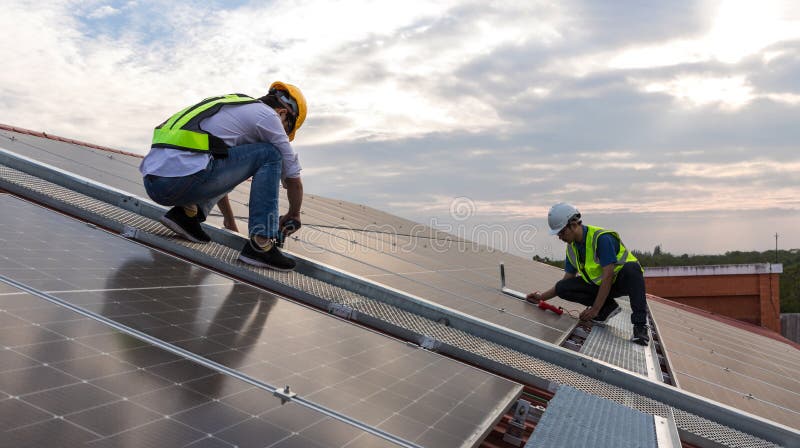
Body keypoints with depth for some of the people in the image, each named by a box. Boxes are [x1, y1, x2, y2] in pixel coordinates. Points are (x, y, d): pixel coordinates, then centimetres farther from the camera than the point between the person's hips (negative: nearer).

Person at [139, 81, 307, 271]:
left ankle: (187, 212, 10)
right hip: (181, 181, -9)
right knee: (269, 154, 4)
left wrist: (230, 221, 46)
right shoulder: (268, 115, 7)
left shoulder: (232, 105, 31)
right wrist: (293, 215, 30)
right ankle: (261, 245, -4)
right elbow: (293, 179, 12)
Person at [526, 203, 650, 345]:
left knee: (631, 268, -41)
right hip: (598, 285, 7)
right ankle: (608, 307, -2)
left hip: (622, 281, -6)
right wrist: (542, 297, -2)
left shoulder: (602, 238, -25)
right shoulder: (571, 248, -1)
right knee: (562, 288, -14)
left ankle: (640, 325, -34)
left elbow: (608, 276, -28)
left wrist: (595, 309, -27)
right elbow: (567, 279, 7)